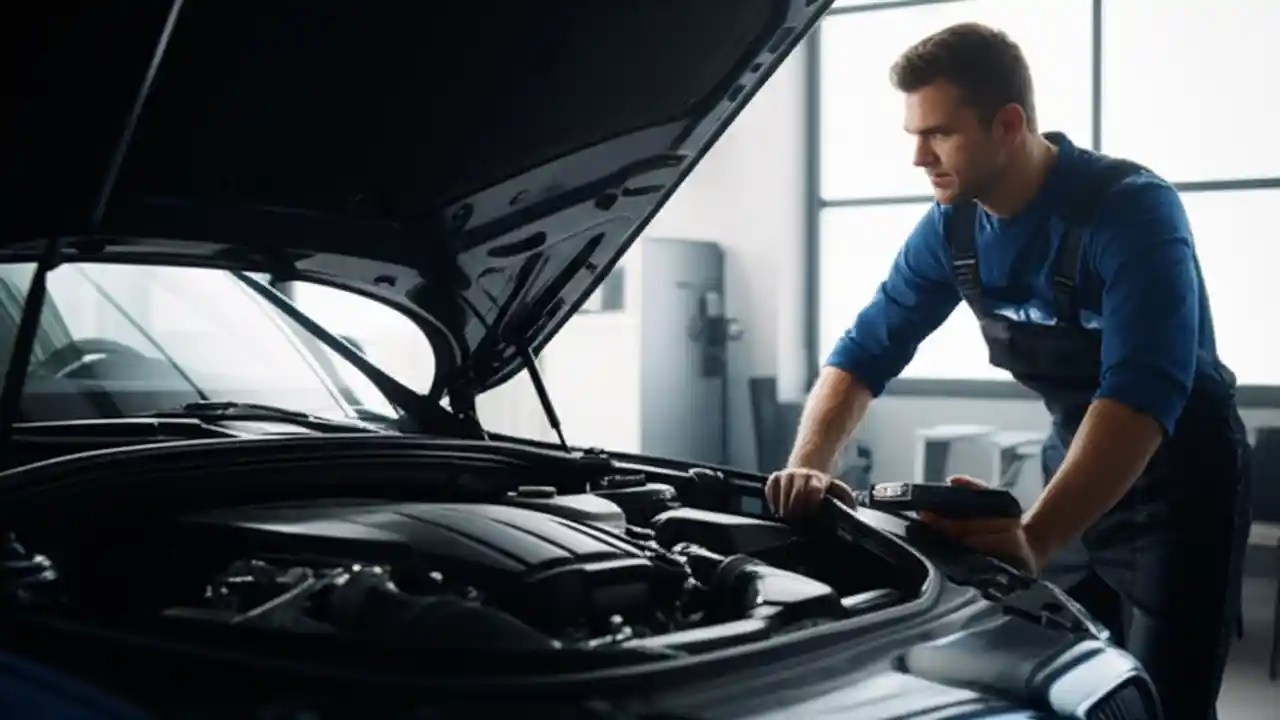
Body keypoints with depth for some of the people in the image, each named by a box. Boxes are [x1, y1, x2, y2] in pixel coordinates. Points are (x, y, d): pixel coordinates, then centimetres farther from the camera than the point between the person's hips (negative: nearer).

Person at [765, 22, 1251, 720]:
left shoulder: (1132, 210, -26)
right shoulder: (952, 228, -6)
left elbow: (1141, 394, -38)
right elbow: (866, 350, -2)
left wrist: (1037, 539, -50)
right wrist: (808, 466, -21)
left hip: (1180, 476, -6)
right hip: (1077, 468, 6)